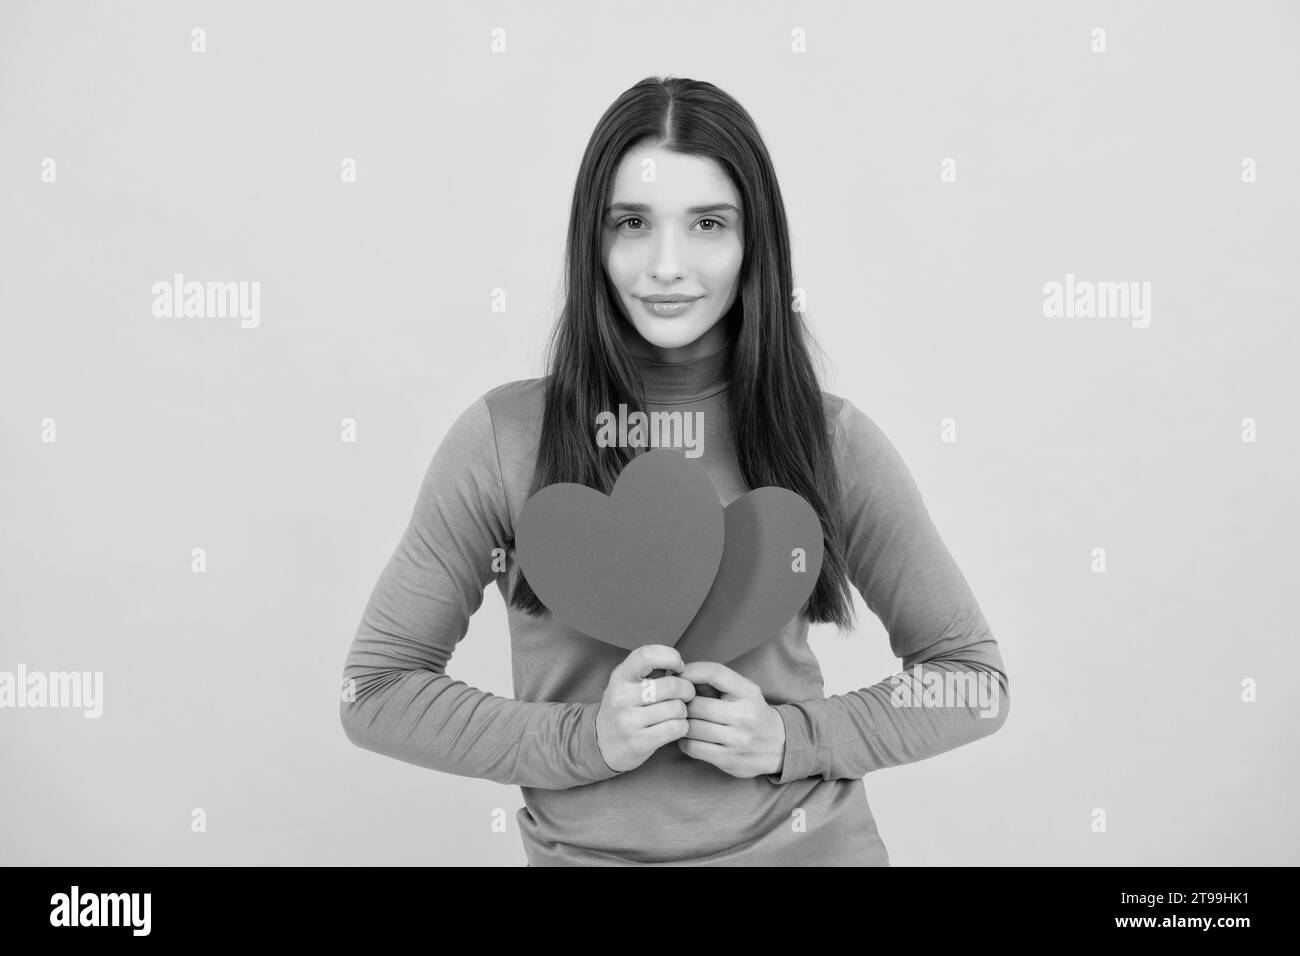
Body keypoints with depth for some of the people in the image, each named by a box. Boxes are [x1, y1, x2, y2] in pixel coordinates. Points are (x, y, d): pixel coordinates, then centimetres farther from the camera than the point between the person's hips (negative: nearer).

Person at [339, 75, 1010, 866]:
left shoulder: (833, 440, -8)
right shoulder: (502, 437, -11)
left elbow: (974, 679, 0)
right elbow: (376, 690, -6)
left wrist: (793, 737, -15)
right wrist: (583, 739, -18)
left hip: (811, 841, 1)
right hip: (586, 848, 0)